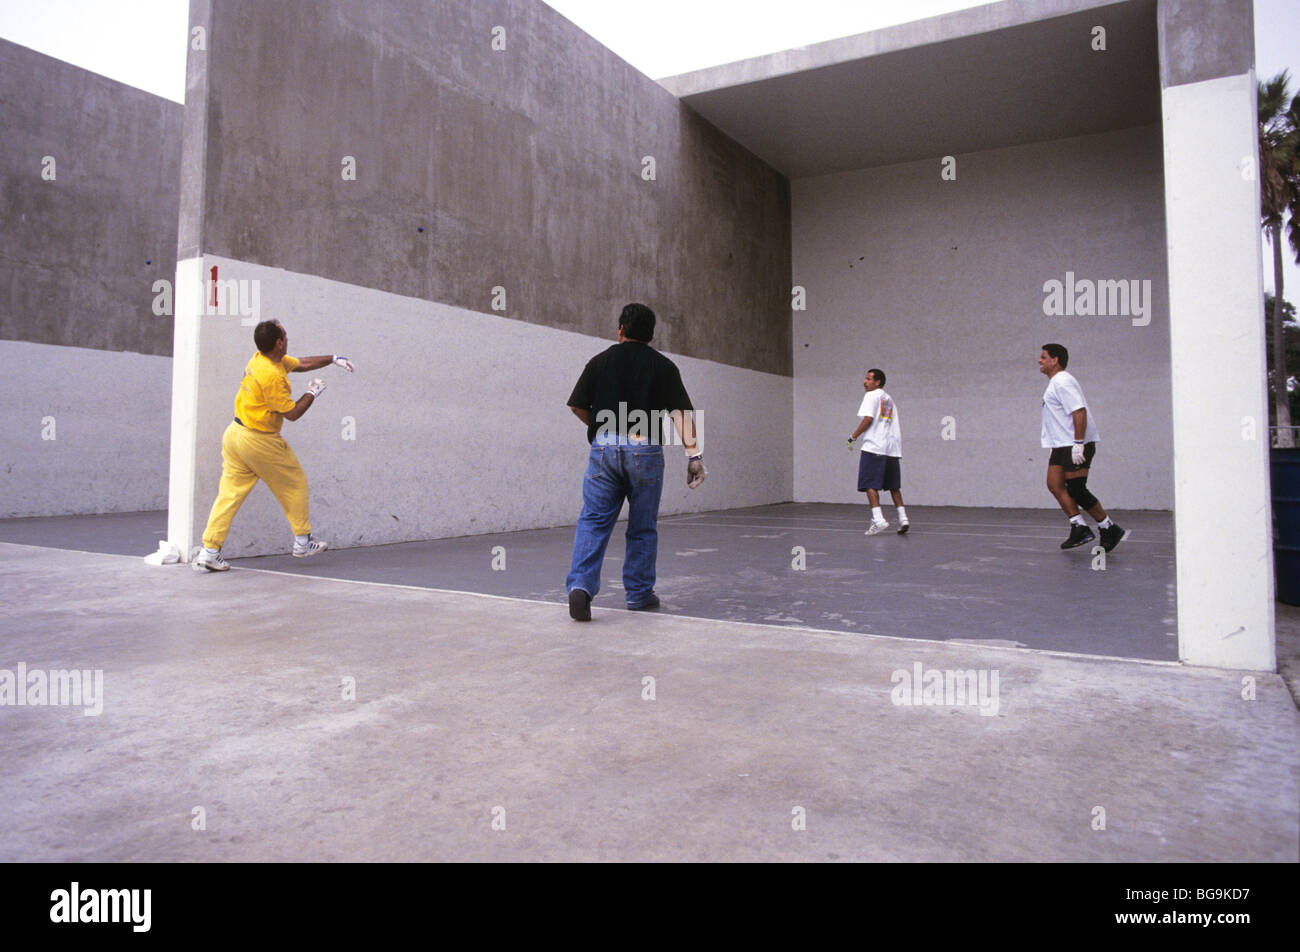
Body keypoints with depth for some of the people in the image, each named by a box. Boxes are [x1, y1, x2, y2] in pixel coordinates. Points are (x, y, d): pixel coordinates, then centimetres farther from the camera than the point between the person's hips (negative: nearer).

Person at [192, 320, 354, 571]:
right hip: (260, 441, -9)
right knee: (295, 485, 10)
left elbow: (301, 364, 20)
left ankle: (209, 552, 5)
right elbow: (292, 413, -16)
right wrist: (312, 393, -2)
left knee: (229, 493, 7)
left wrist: (332, 359, 20)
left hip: (235, 435, 9)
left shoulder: (262, 359, 6)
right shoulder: (271, 375, -22)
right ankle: (302, 542, 20)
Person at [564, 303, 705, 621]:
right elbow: (681, 413, -3)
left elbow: (578, 407, 9)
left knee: (593, 520, 2)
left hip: (604, 448, 1)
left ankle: (580, 584, -15)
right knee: (643, 527, 9)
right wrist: (695, 455, -4)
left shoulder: (601, 361, 8)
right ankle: (639, 594, 17)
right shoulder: (663, 366, 6)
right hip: (645, 451, 0)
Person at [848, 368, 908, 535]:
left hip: (874, 446, -8)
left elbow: (867, 419, -12)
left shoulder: (871, 396, -1)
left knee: (870, 484, -9)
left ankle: (878, 519, -19)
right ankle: (903, 518, 10)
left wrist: (853, 437, -6)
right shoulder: (889, 399, 22)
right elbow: (895, 425, 20)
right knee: (893, 485, 15)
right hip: (892, 448, 8)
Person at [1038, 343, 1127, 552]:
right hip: (1061, 445, 10)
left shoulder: (1062, 382, -14)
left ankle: (1110, 530, 4)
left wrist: (1078, 443, -26)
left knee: (1076, 490, -8)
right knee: (1054, 484, 4)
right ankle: (1079, 527, 7)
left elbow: (1080, 412, -23)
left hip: (1075, 445, -10)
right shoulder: (1055, 382, 18)